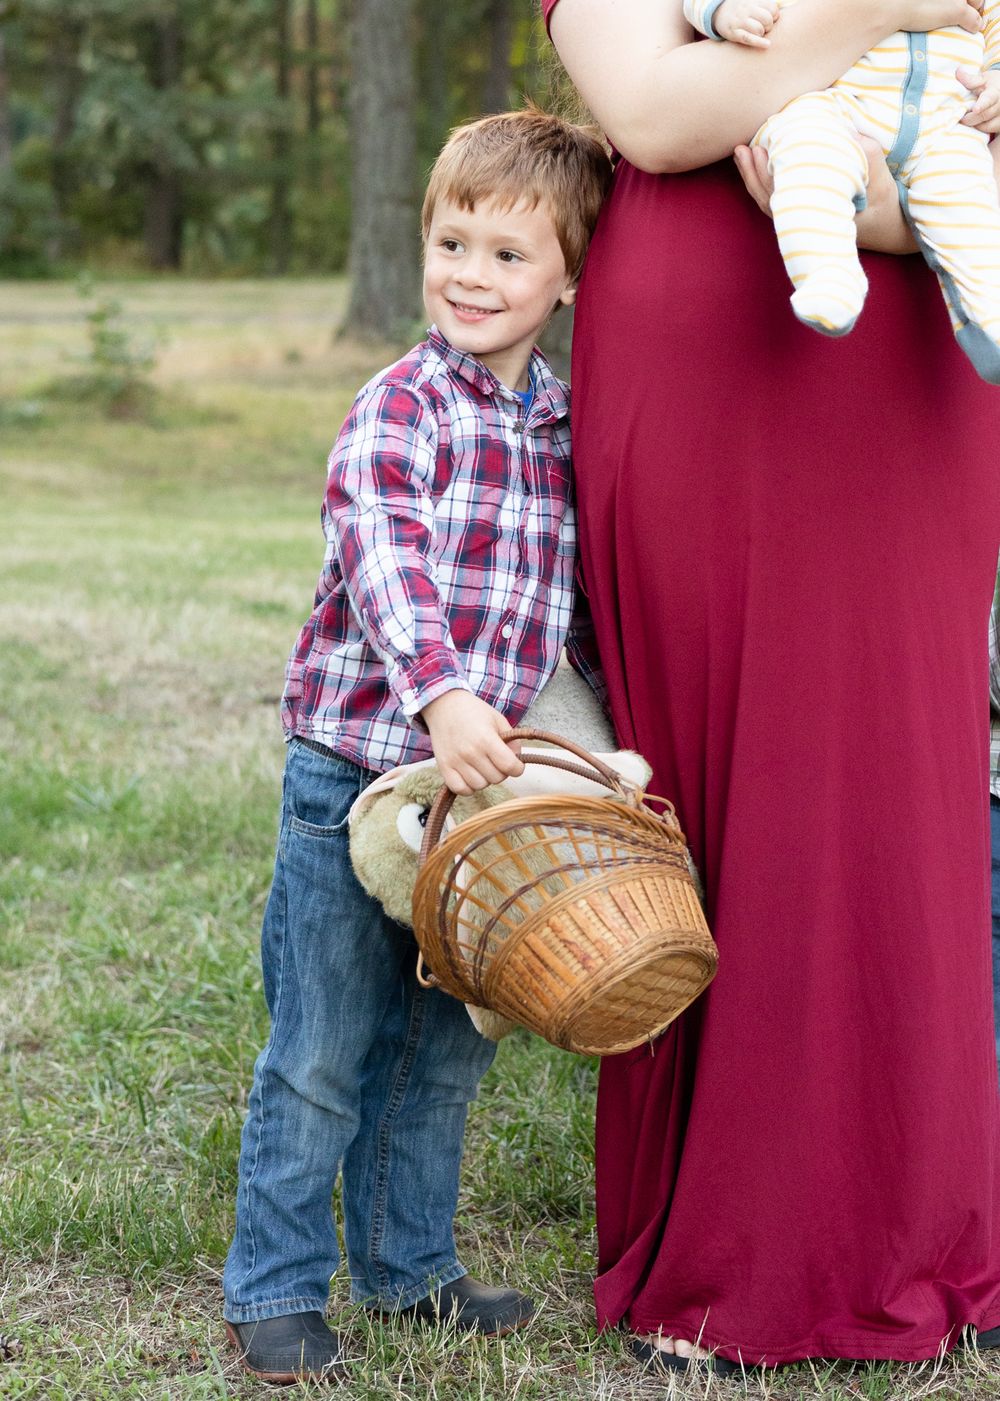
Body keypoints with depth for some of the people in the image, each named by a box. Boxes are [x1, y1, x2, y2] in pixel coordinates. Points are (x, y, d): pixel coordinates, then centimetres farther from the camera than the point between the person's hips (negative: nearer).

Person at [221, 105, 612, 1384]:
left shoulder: (566, 425, 8)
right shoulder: (400, 407, -11)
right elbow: (385, 562, -26)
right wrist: (439, 697, -40)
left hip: (484, 784, 6)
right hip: (355, 776, -6)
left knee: (445, 1049, 16)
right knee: (321, 1054, 2)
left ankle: (407, 1267, 32)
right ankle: (274, 1292, 15)